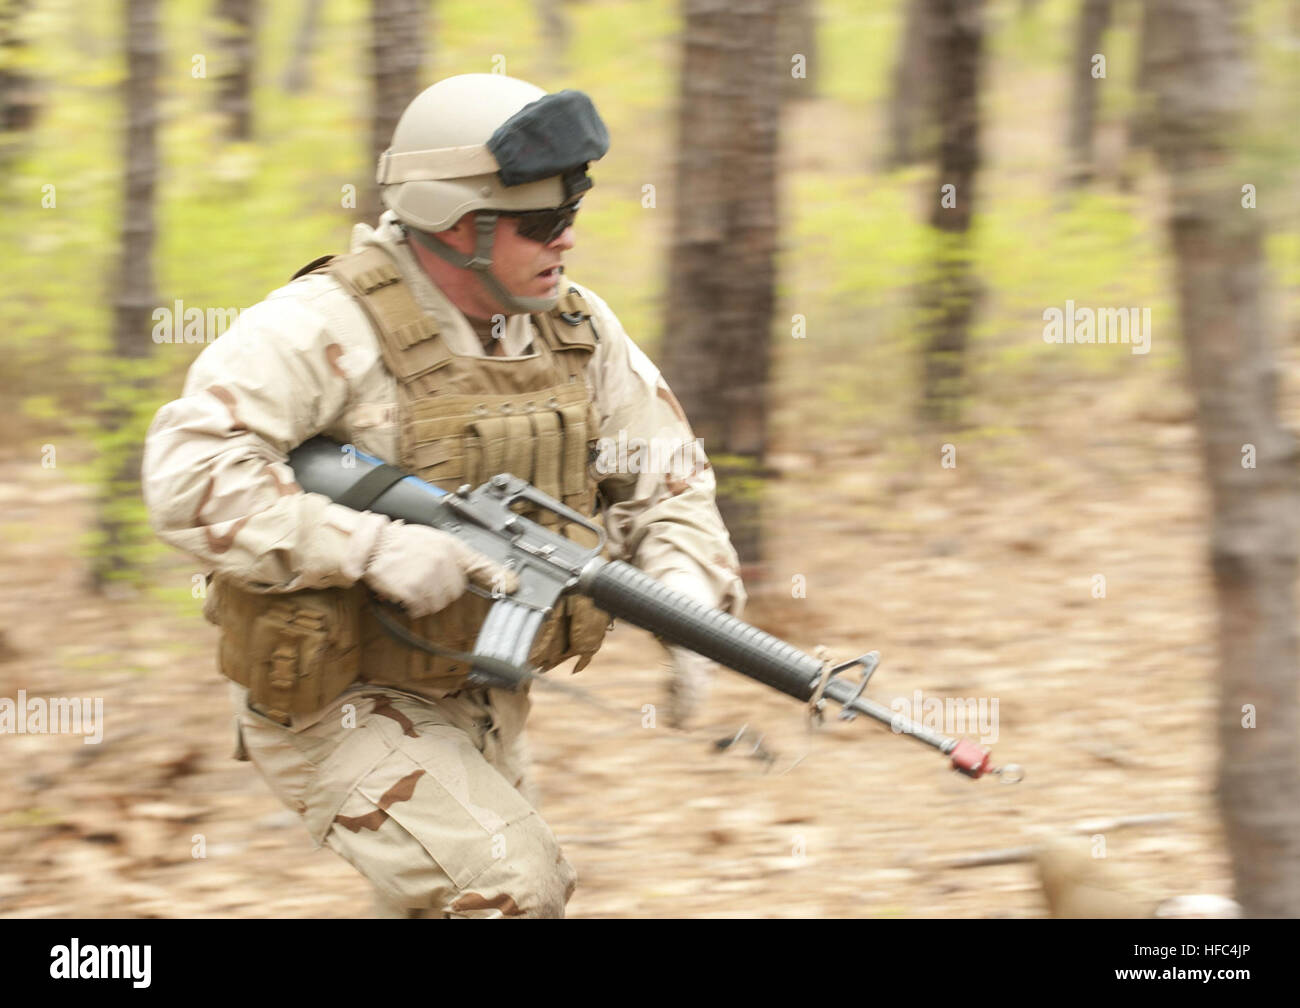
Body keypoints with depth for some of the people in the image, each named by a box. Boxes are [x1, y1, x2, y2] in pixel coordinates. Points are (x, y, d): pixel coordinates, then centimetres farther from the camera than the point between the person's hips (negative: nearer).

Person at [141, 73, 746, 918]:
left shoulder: (575, 329, 1)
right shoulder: (329, 326, -21)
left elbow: (665, 478, 7)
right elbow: (189, 474, -30)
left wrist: (687, 603, -14)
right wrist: (374, 547, -34)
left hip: (480, 701, 8)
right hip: (338, 707, -8)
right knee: (511, 891, -21)